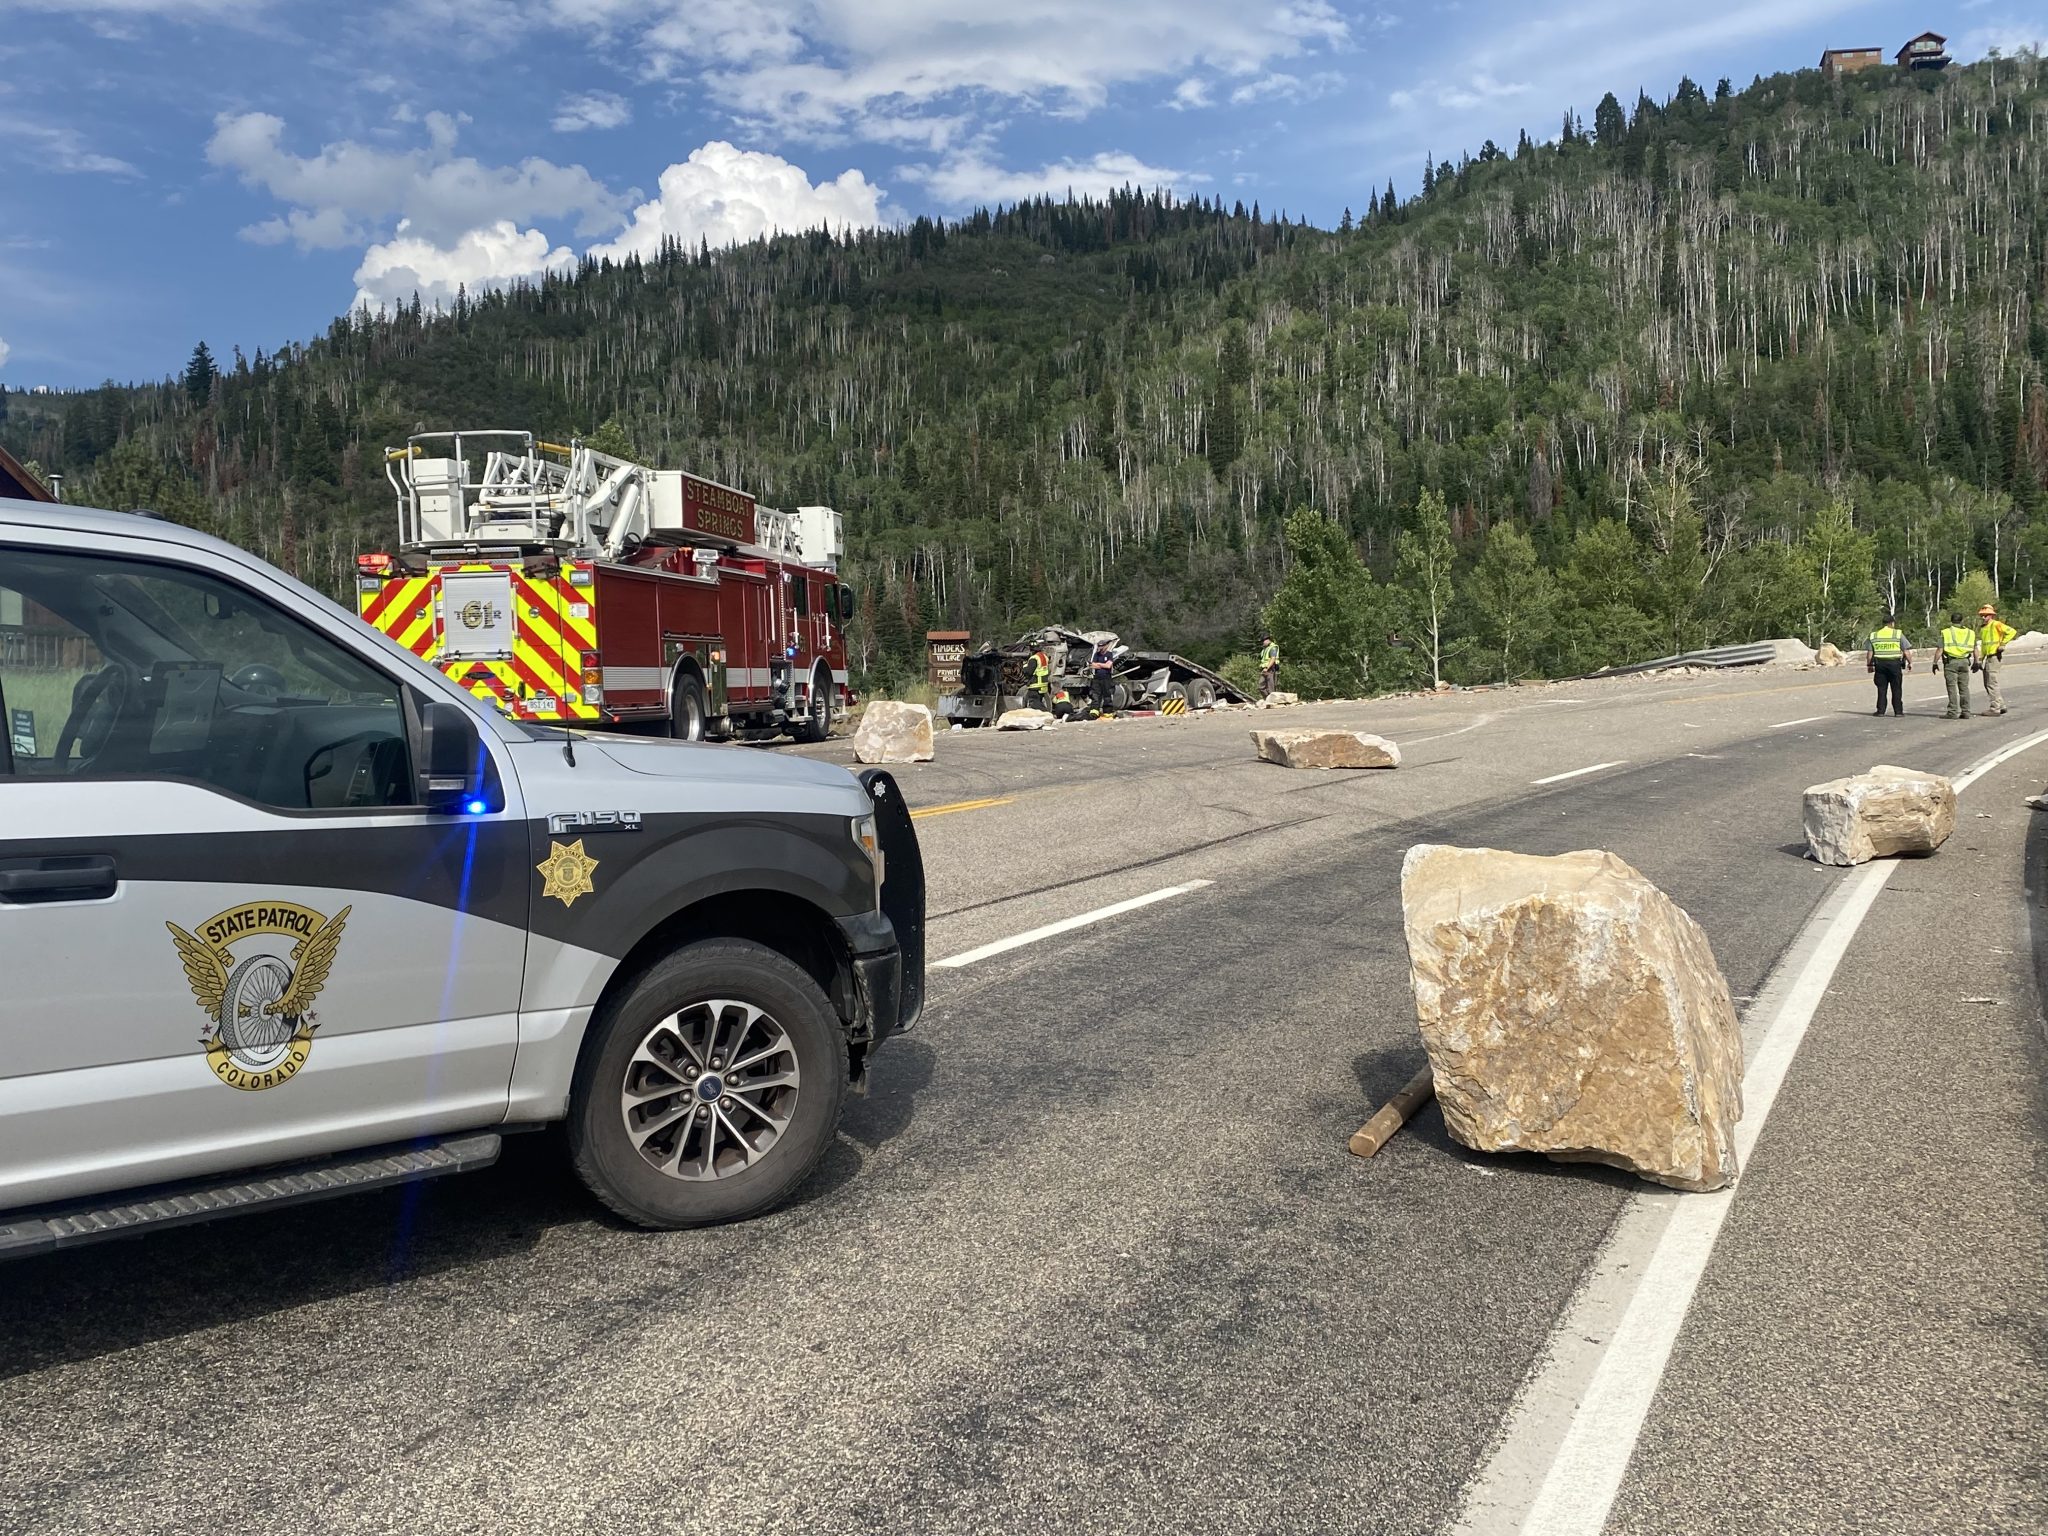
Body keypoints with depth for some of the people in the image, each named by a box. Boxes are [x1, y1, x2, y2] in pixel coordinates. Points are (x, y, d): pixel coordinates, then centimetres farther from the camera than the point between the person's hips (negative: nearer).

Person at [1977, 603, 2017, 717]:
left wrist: (2002, 644, -17)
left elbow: (2012, 632, -19)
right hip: (1989, 658, 9)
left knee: (1991, 683, -7)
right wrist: (1980, 660, 15)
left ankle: (1995, 708, -3)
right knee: (1987, 684, 12)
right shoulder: (1982, 628, 15)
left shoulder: (1996, 624, -10)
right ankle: (2001, 705, 20)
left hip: (1995, 657, -9)